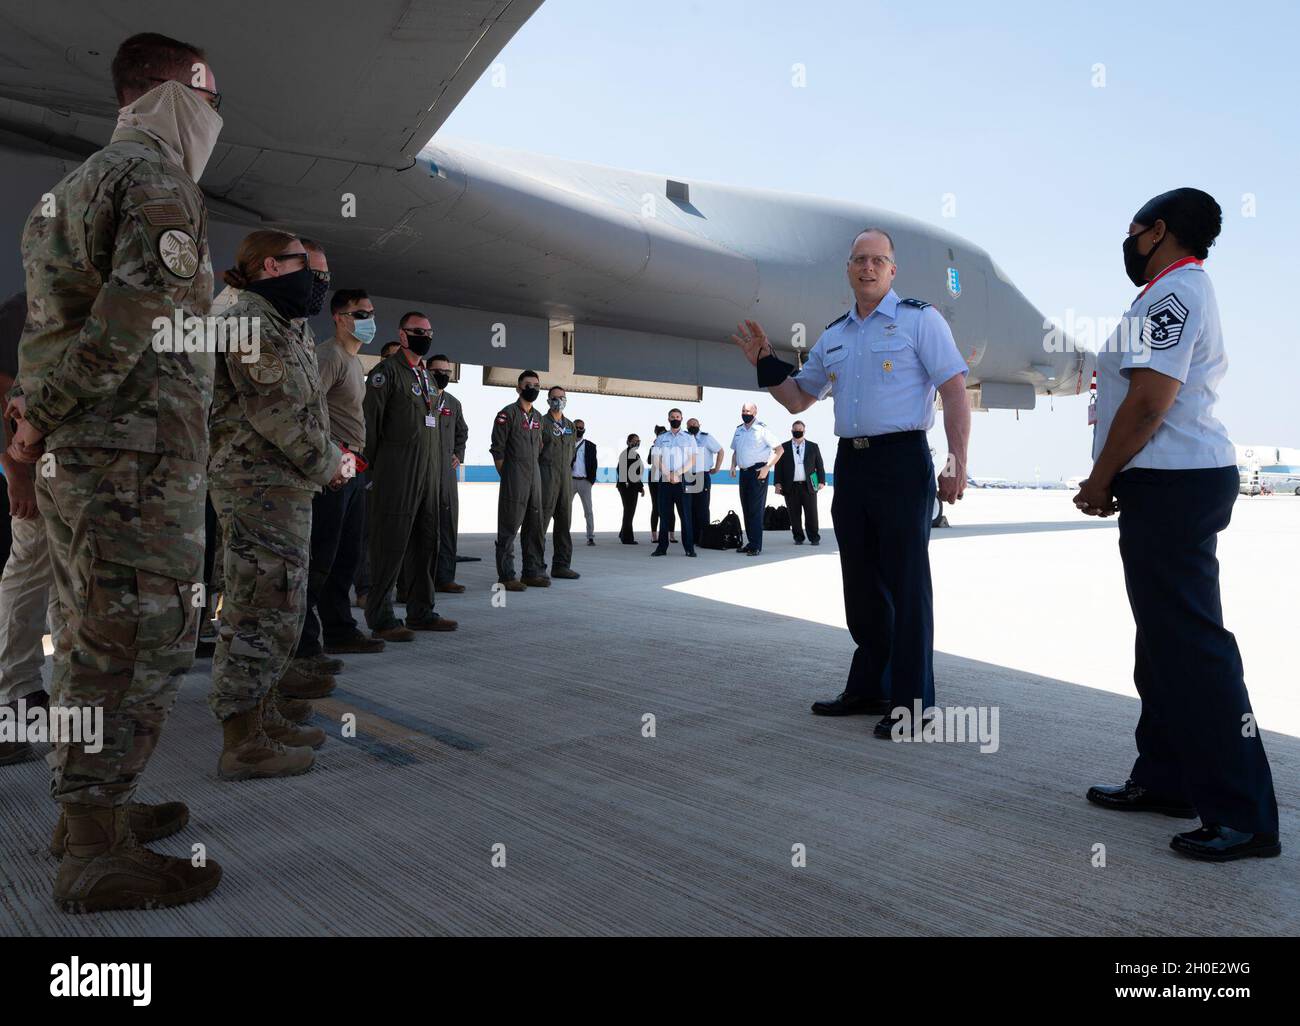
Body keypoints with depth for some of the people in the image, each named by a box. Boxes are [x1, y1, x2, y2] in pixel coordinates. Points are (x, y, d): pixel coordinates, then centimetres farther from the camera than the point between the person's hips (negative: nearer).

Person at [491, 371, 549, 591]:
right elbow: (497, 449, -6)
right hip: (514, 477, -7)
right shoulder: (507, 414, -5)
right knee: (509, 527, -5)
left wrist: (532, 471, 14)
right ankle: (506, 577, -3)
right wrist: (507, 477, -5)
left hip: (534, 475, 7)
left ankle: (533, 572, 16)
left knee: (534, 526, 9)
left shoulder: (537, 417, 16)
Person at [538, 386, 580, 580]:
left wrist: (567, 470, 16)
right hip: (546, 477, -6)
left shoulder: (570, 426, 17)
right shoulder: (541, 423, -2)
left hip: (566, 477, 6)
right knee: (541, 521, -7)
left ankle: (561, 565, 11)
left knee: (564, 522, 6)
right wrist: (540, 475, -7)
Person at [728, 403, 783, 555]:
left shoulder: (762, 429, -8)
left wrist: (767, 468, -16)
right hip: (744, 472, 7)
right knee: (746, 508, 9)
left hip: (758, 472, -7)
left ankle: (756, 545, -7)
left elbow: (779, 449, -10)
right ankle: (750, 542, 16)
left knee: (756, 509, -9)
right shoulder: (739, 430, 12)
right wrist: (733, 466, 6)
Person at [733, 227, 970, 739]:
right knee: (862, 583, 12)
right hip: (850, 463, 6)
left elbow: (955, 390, -7)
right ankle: (868, 688, 23)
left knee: (906, 582, -4)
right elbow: (797, 399, 23)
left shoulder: (919, 319, -1)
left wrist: (958, 462, -16)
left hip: (902, 461, -6)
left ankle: (911, 702, 4)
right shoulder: (833, 336, 17)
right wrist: (766, 364, 6)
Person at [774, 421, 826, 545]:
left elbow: (819, 466, 10)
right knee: (795, 515, 3)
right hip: (791, 487, 0)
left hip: (808, 486, 0)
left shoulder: (813, 447, 12)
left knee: (811, 514, 1)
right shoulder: (784, 448, 9)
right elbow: (779, 467, 7)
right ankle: (798, 538, 13)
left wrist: (822, 481, -1)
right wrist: (778, 483, -3)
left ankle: (814, 538, 10)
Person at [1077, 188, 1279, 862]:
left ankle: (1244, 815, -4)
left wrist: (1100, 481, -9)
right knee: (1164, 640, 15)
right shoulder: (1182, 294, 22)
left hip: (1172, 485, -11)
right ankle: (1165, 779, 26)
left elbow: (1148, 403, -20)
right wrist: (1114, 481, 15)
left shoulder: (1173, 294, -12)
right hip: (1177, 483, 11)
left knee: (1190, 644, -9)